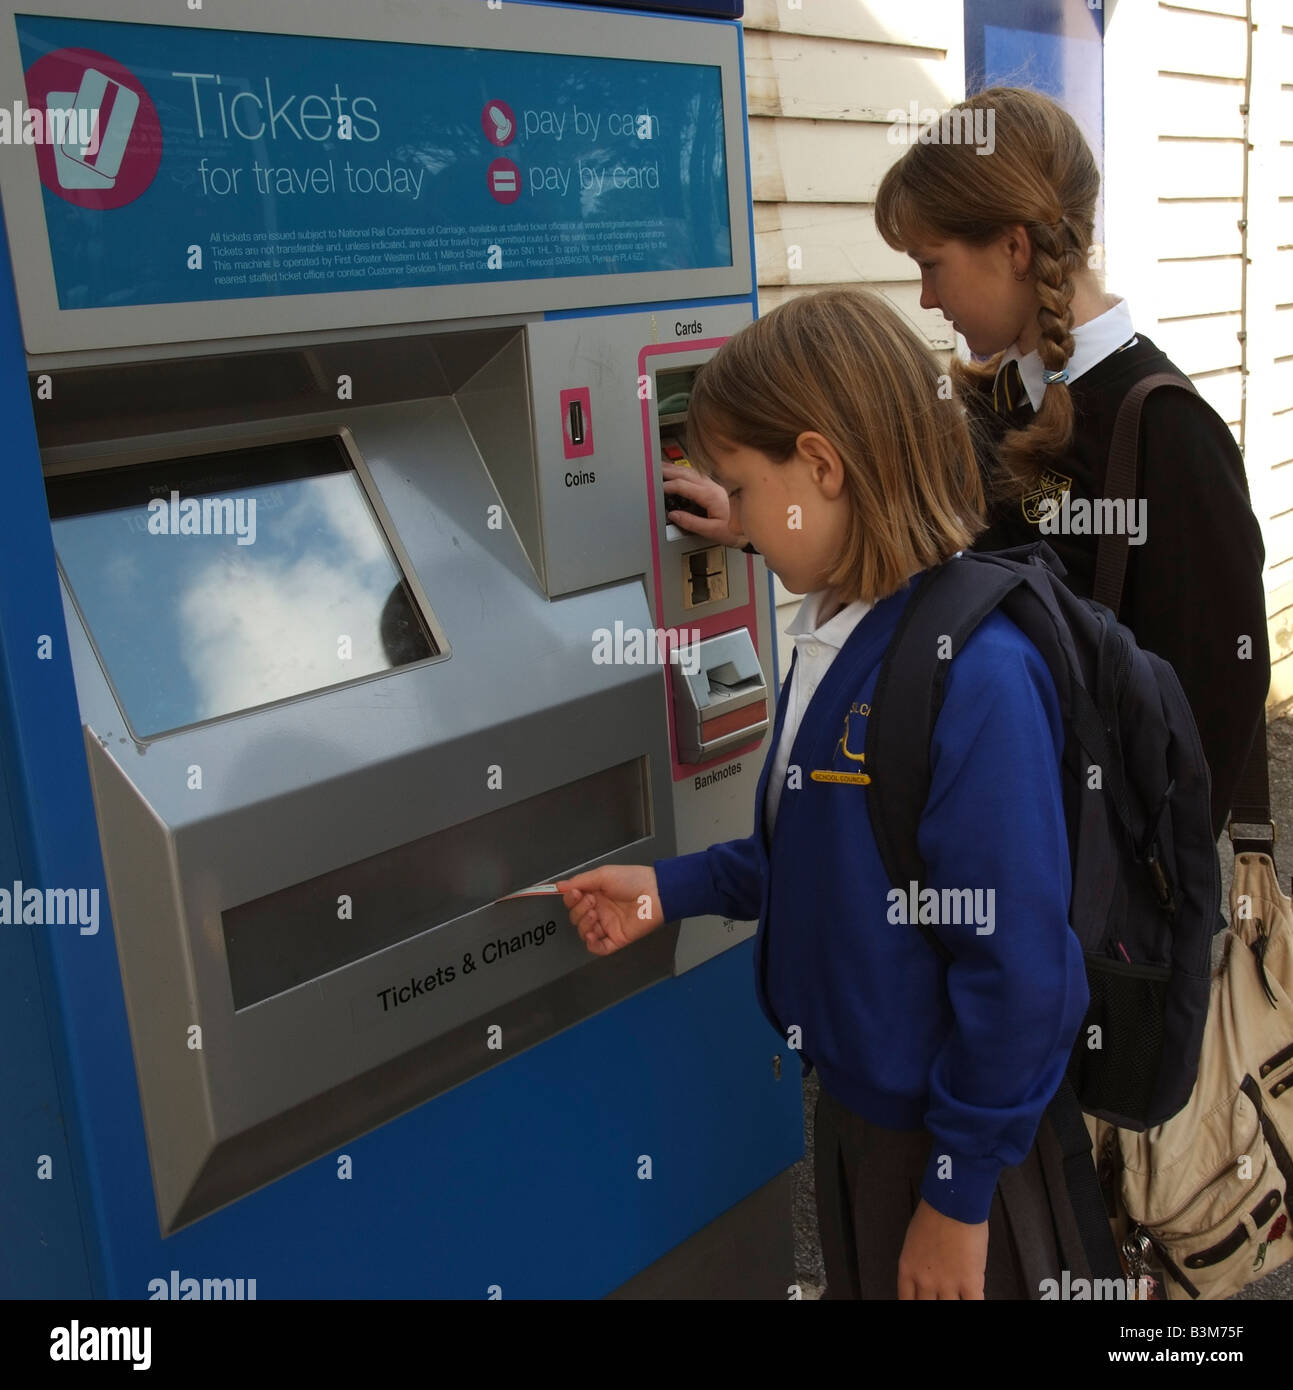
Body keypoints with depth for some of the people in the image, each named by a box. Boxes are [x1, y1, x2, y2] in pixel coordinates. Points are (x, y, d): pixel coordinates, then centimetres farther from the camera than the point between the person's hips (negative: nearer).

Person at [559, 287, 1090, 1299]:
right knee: (857, 1277, 27)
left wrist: (959, 1196, -18)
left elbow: (1017, 960, -25)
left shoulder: (974, 672, -28)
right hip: (856, 1095, 8)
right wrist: (672, 889, 3)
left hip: (954, 1136, -8)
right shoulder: (838, 634, -1)